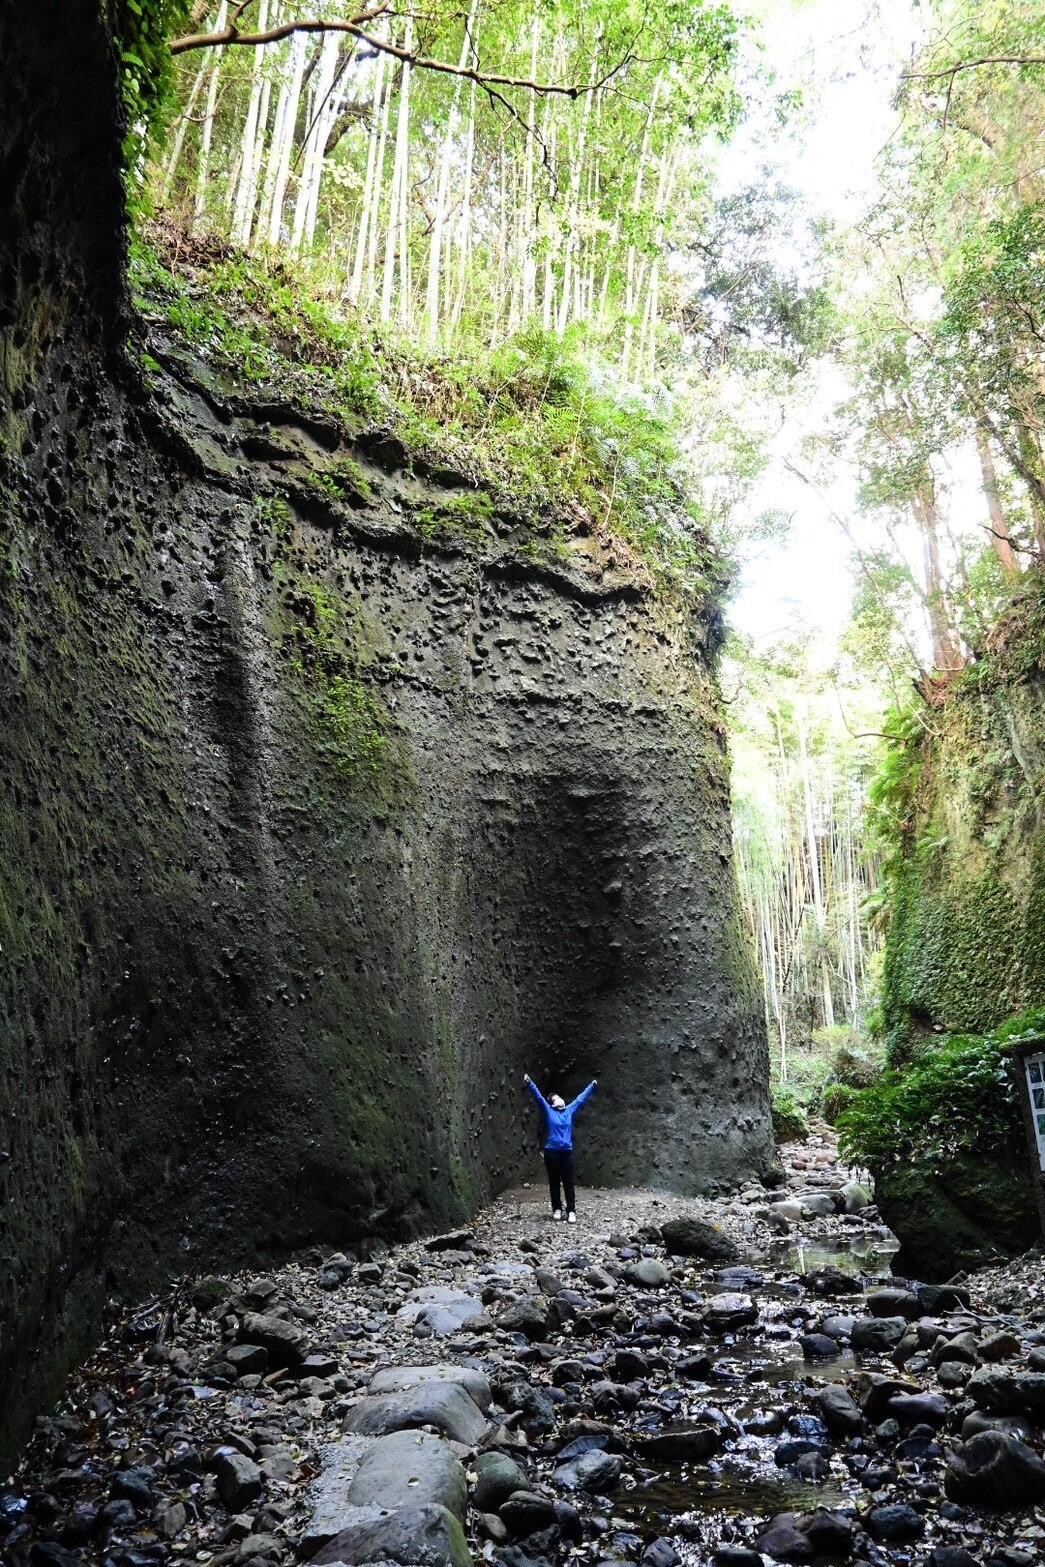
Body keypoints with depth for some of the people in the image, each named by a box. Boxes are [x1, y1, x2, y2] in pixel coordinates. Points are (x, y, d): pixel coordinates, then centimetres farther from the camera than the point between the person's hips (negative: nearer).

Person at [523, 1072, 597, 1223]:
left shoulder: (570, 1110, 11)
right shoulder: (548, 1111, 2)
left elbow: (581, 1097, 20)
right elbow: (538, 1095, -5)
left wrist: (592, 1086, 24)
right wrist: (529, 1083, -15)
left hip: (567, 1152, 2)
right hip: (551, 1152, -2)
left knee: (568, 1183, 2)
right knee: (554, 1183, 6)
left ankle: (571, 1211, 5)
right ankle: (557, 1209, 17)